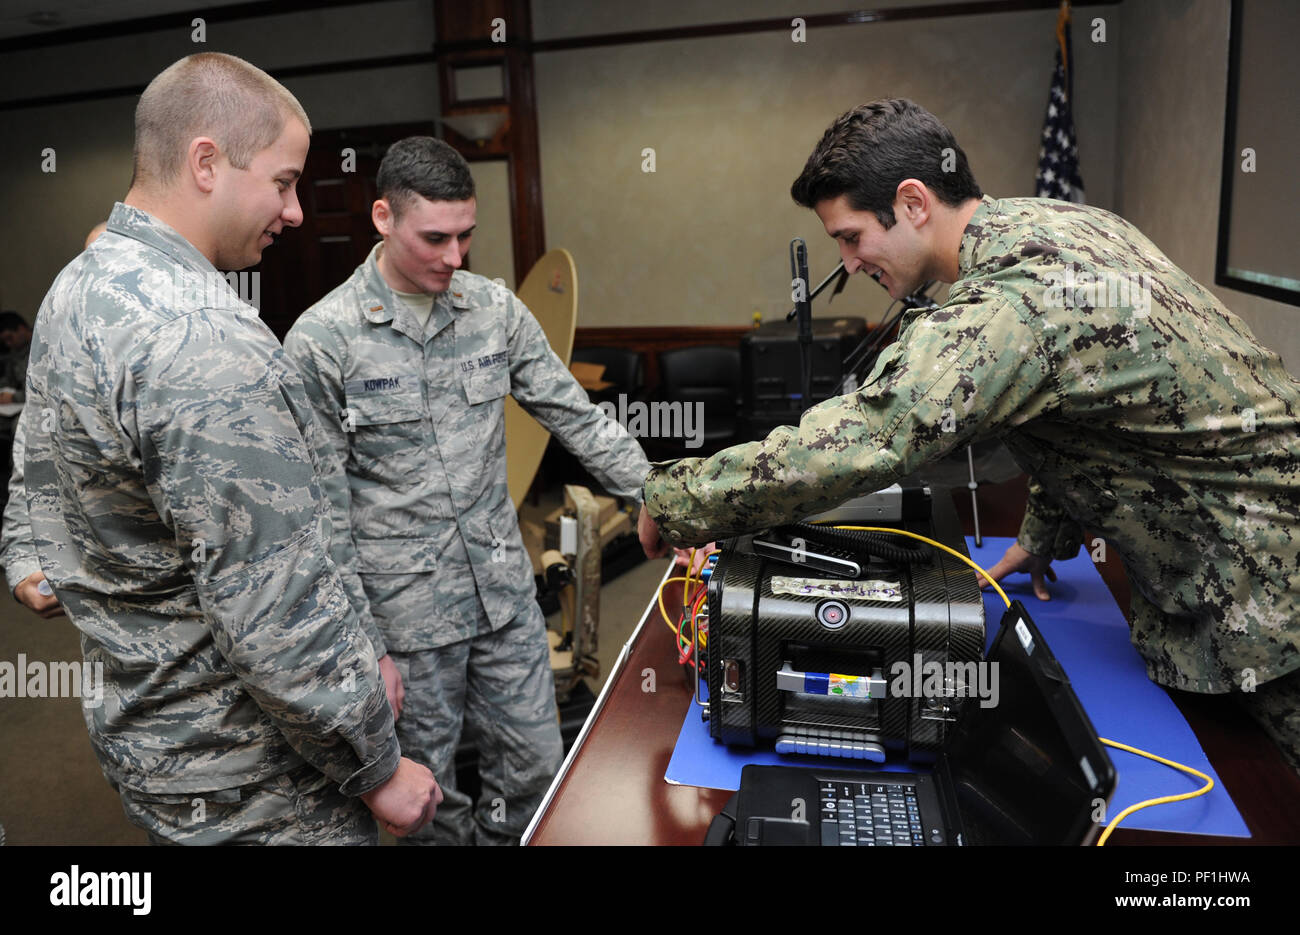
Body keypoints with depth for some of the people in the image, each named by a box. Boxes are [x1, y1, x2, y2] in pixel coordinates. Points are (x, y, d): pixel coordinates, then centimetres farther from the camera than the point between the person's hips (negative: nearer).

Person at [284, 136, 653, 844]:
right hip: (405, 611, -3)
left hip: (505, 592, 4)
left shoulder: (495, 309, 1)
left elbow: (576, 418, 4)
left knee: (535, 766, 15)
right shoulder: (321, 339, -11)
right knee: (427, 790, 14)